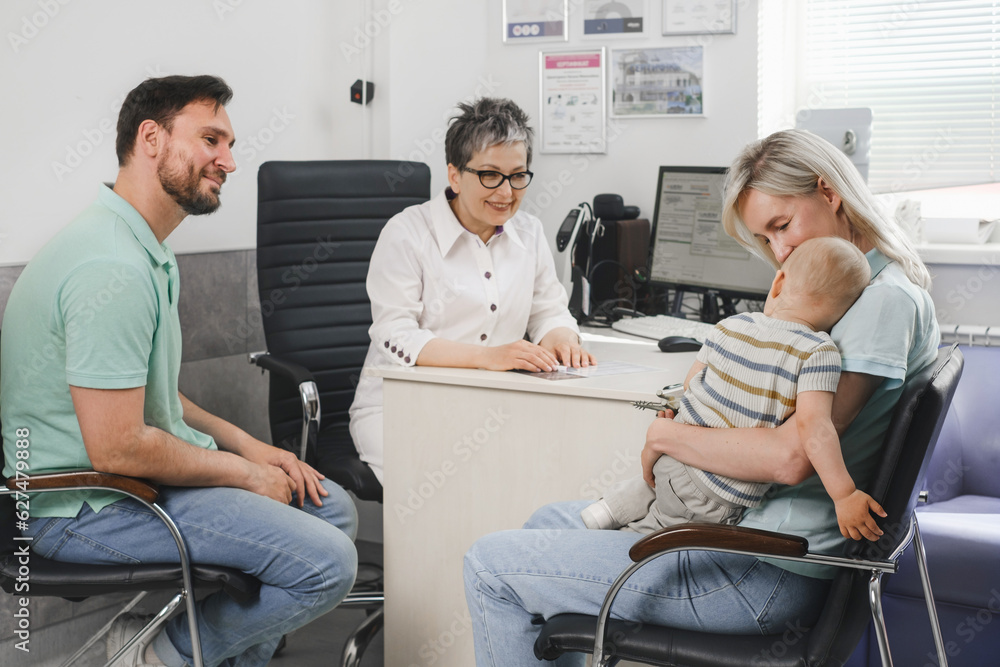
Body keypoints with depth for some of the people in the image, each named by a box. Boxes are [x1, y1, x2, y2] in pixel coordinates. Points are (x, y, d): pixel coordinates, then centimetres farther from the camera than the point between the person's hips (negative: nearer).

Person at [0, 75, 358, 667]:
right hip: (89, 506, -11)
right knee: (327, 563, -19)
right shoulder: (113, 269, -23)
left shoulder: (147, 251, 13)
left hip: (143, 470, 11)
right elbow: (117, 448, -25)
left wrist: (245, 444, 9)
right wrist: (245, 472, -12)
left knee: (333, 508, 12)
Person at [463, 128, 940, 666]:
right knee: (550, 522, 25)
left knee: (491, 567, -6)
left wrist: (666, 435, -14)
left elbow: (789, 456, -28)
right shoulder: (855, 291, 14)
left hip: (769, 577, -11)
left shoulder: (887, 299, -18)